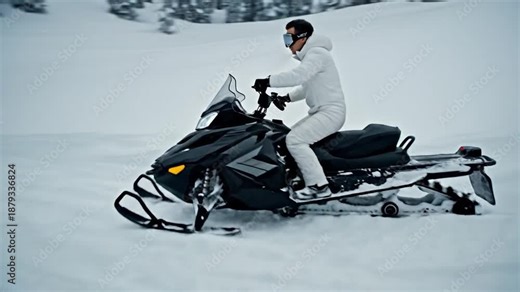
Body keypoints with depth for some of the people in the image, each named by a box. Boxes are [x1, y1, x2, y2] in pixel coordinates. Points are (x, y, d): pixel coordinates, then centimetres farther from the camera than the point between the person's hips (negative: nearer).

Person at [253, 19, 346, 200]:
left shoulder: (317, 54, -13)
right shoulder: (310, 55, 18)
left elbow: (298, 76, -30)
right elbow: (306, 87, 27)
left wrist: (268, 81, -27)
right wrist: (286, 98, 12)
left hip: (331, 112, -11)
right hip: (320, 112, 11)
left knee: (294, 140, -22)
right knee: (290, 136, 13)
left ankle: (319, 186, -20)